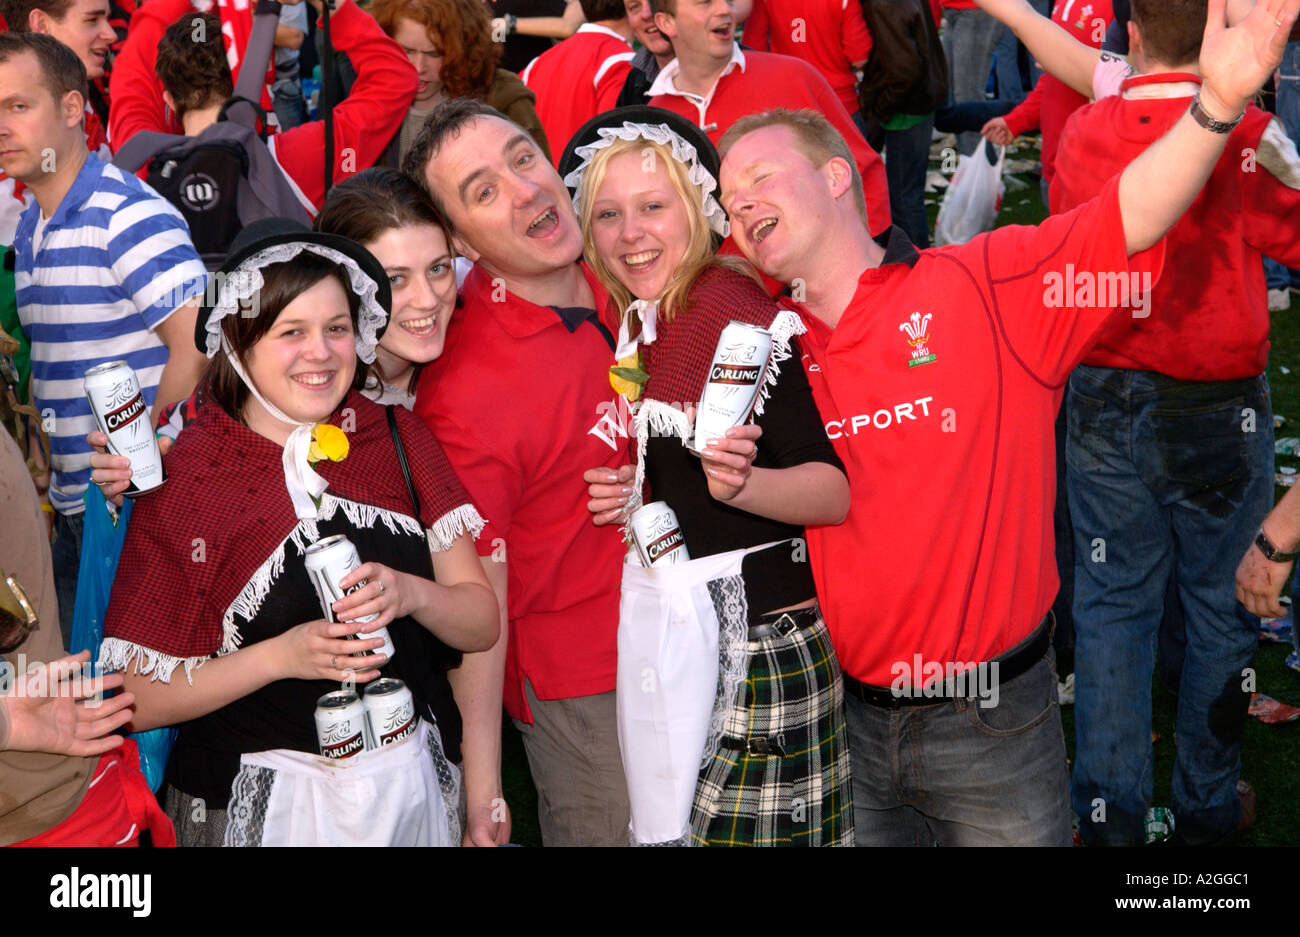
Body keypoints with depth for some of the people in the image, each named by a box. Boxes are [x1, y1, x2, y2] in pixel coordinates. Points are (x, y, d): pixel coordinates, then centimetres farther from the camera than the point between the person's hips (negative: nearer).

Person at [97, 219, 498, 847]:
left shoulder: (398, 440, -1)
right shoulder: (185, 476, -11)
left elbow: (482, 623, 0)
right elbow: (138, 700, -12)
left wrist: (410, 594, -20)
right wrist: (282, 657, -23)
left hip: (414, 784, 3)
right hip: (261, 805, -3)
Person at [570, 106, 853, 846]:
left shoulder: (733, 309, -14)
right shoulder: (637, 324, 8)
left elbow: (838, 493, -15)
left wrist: (740, 485, -33)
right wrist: (624, 500, 0)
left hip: (756, 647, -7)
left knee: (736, 829, -6)